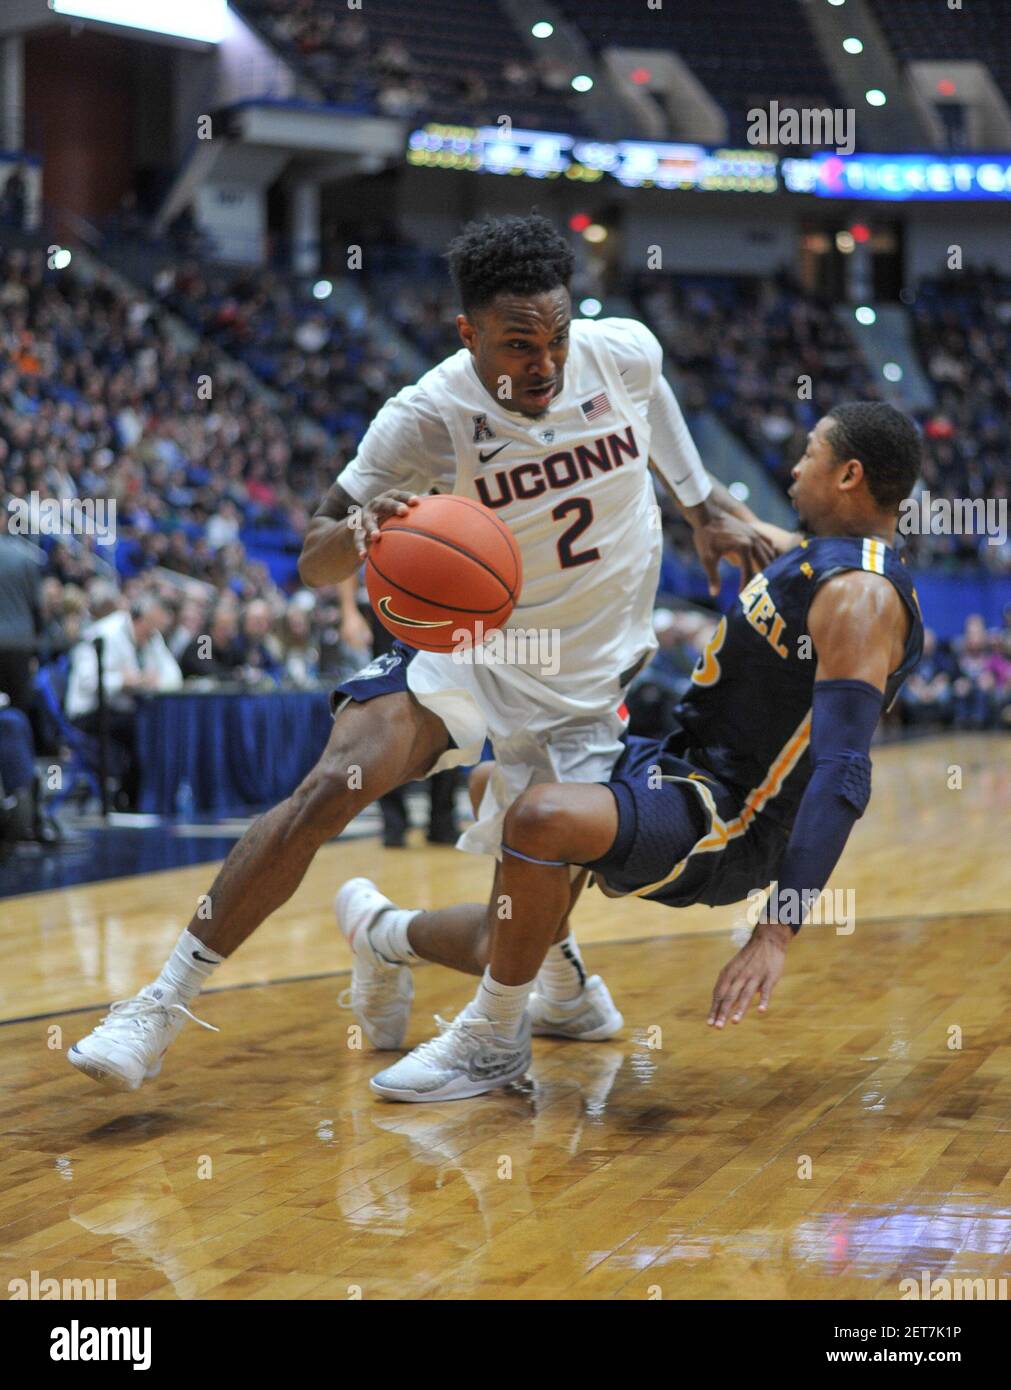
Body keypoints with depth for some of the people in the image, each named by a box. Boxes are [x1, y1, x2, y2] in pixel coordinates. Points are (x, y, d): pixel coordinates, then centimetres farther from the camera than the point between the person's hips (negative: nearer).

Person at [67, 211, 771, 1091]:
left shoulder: (626, 352, -12)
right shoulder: (426, 418, -20)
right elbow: (313, 563, -18)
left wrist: (706, 505, 15)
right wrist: (359, 532, -41)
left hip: (587, 680, 2)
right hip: (467, 647, -2)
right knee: (332, 789, -25)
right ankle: (165, 1004, -15)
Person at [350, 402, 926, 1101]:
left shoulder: (859, 596, -22)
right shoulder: (818, 556, 9)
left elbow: (842, 777, -32)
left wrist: (777, 932, -38)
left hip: (728, 828, -11)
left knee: (543, 815, -36)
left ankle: (494, 1042, -15)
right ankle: (399, 933, 53)